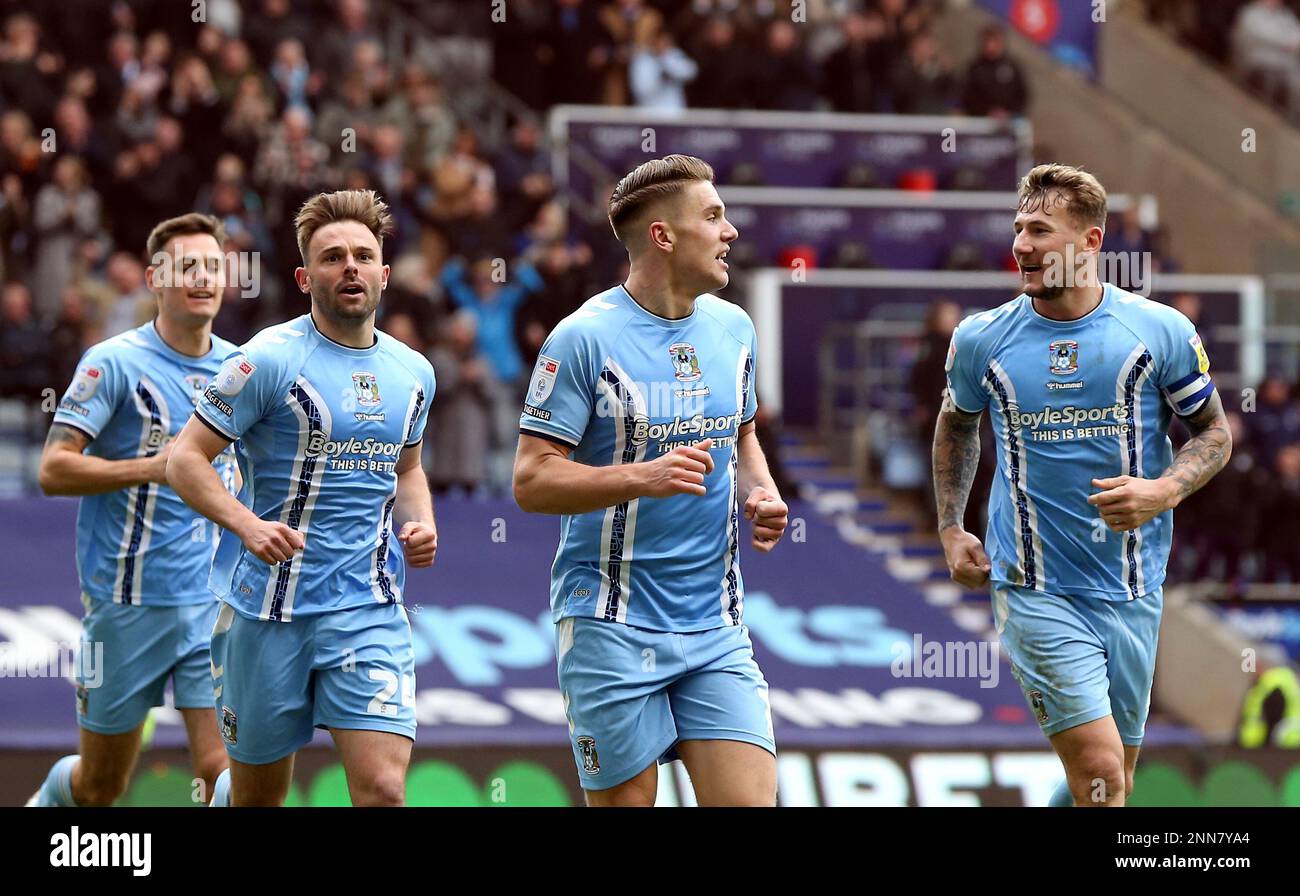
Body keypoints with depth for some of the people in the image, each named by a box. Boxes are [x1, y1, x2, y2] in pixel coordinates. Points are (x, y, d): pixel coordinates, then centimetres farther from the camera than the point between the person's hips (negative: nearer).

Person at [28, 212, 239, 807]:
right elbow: (53, 470, -15)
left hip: (213, 601, 4)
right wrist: (160, 466, -21)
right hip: (128, 600, -4)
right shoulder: (114, 363, -9)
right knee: (101, 785, 9)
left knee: (226, 772, -11)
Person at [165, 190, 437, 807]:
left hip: (369, 611, 3)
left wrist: (420, 524, 6)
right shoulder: (270, 359, -7)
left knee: (383, 789, -14)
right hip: (265, 610, -3)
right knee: (259, 796, 10)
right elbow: (184, 459, -8)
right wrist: (246, 524, -23)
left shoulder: (413, 373, 10)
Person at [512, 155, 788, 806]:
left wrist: (760, 493, 4)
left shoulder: (733, 328, 9)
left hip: (717, 629, 5)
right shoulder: (585, 337, -10)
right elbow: (531, 481, -12)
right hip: (611, 627, -5)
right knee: (626, 800, -2)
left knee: (750, 799, -7)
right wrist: (643, 478, -24)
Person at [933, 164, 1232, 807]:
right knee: (1100, 777, -17)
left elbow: (1214, 432, 7)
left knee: (1111, 780, 12)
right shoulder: (980, 340, 0)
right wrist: (951, 529, 10)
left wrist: (1163, 491, -12)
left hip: (1132, 593, 2)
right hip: (1033, 591, -2)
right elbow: (957, 425, 19)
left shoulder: (1161, 332, -3)